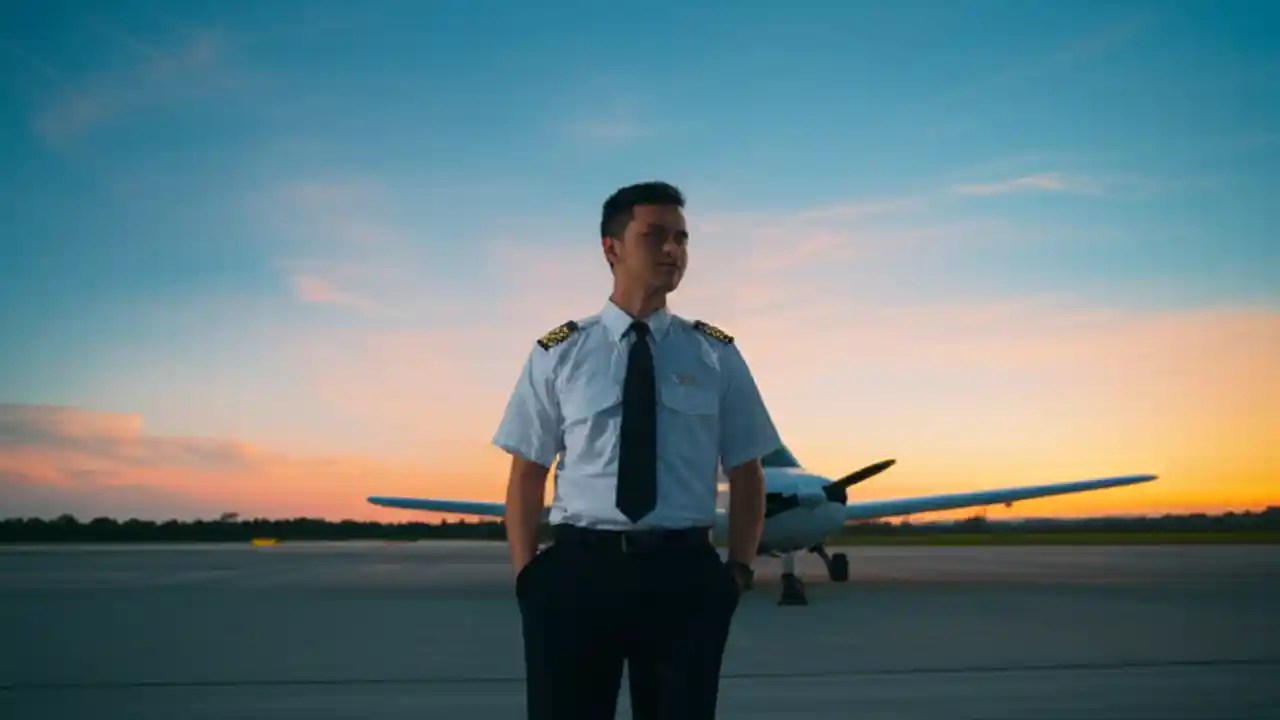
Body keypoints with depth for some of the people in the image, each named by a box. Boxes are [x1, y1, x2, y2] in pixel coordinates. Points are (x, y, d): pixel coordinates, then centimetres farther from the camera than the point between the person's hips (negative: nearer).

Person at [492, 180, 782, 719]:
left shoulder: (716, 356, 6)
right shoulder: (558, 354, 3)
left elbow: (746, 474, 8)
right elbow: (527, 474, 4)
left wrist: (738, 569, -3)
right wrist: (527, 575, -5)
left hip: (684, 574, 1)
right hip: (577, 572, -1)